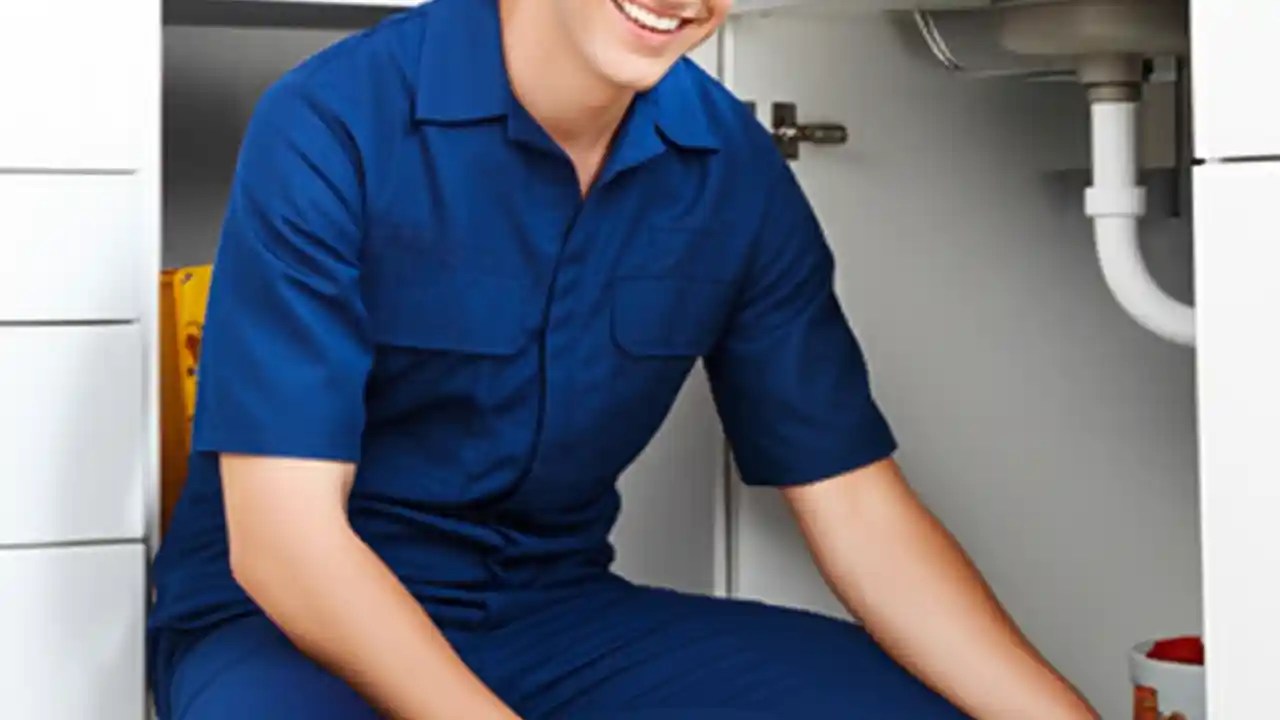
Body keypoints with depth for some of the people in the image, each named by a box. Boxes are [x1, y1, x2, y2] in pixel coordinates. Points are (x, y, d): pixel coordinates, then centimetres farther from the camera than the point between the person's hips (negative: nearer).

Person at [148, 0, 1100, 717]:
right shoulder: (332, 128, -18)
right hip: (285, 618, -3)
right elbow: (283, 538, -21)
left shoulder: (737, 172, -4)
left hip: (557, 613, 4)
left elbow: (856, 505, -3)